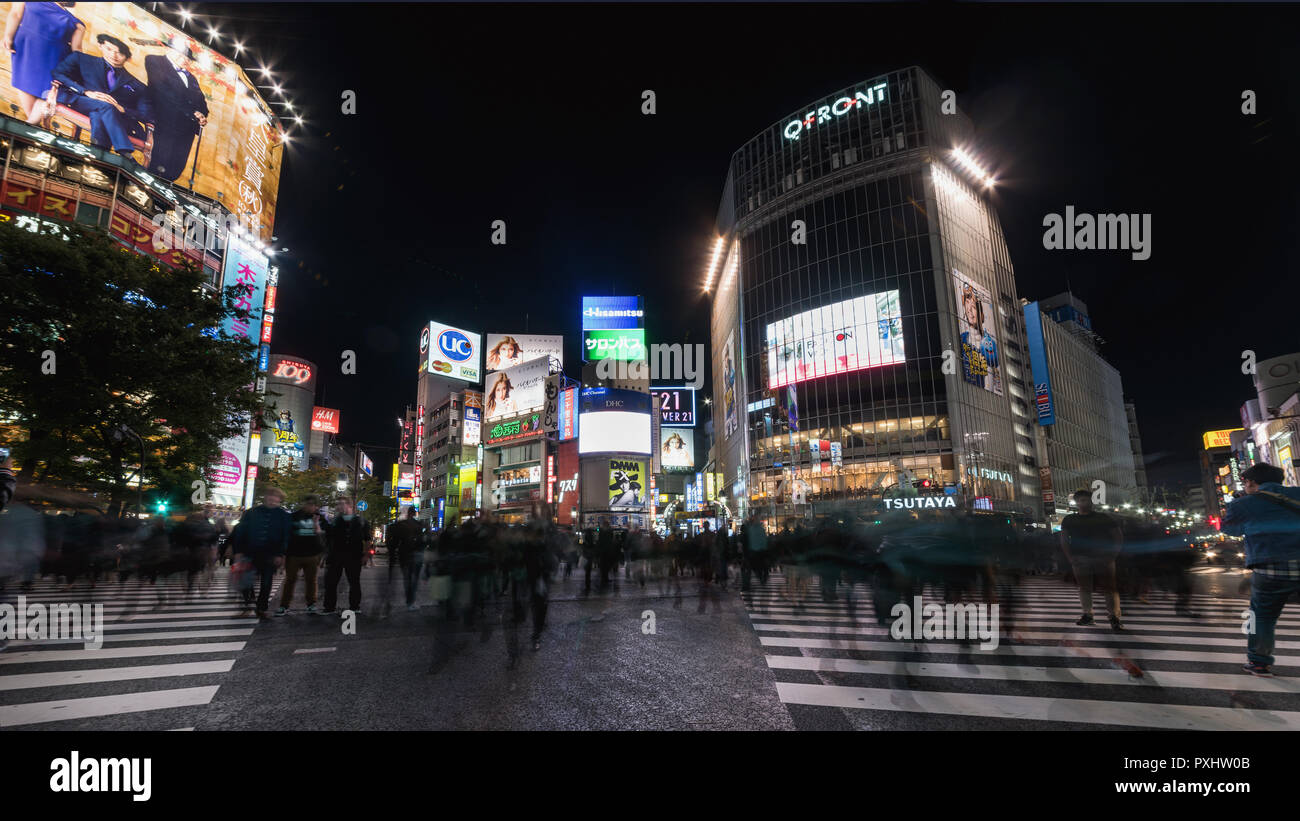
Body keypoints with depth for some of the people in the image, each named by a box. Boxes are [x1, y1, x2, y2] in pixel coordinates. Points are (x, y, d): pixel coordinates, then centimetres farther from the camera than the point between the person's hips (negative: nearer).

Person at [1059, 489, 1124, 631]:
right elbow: (1064, 540, 10)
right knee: (1084, 588, 4)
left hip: (1104, 559, -1)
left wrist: (1113, 555, -5)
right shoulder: (1069, 520, 10)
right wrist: (1070, 557, -1)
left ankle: (1114, 617, -3)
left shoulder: (1104, 518, 6)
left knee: (1110, 587, -5)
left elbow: (1118, 538, 6)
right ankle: (1087, 615, 12)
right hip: (1081, 560, 2)